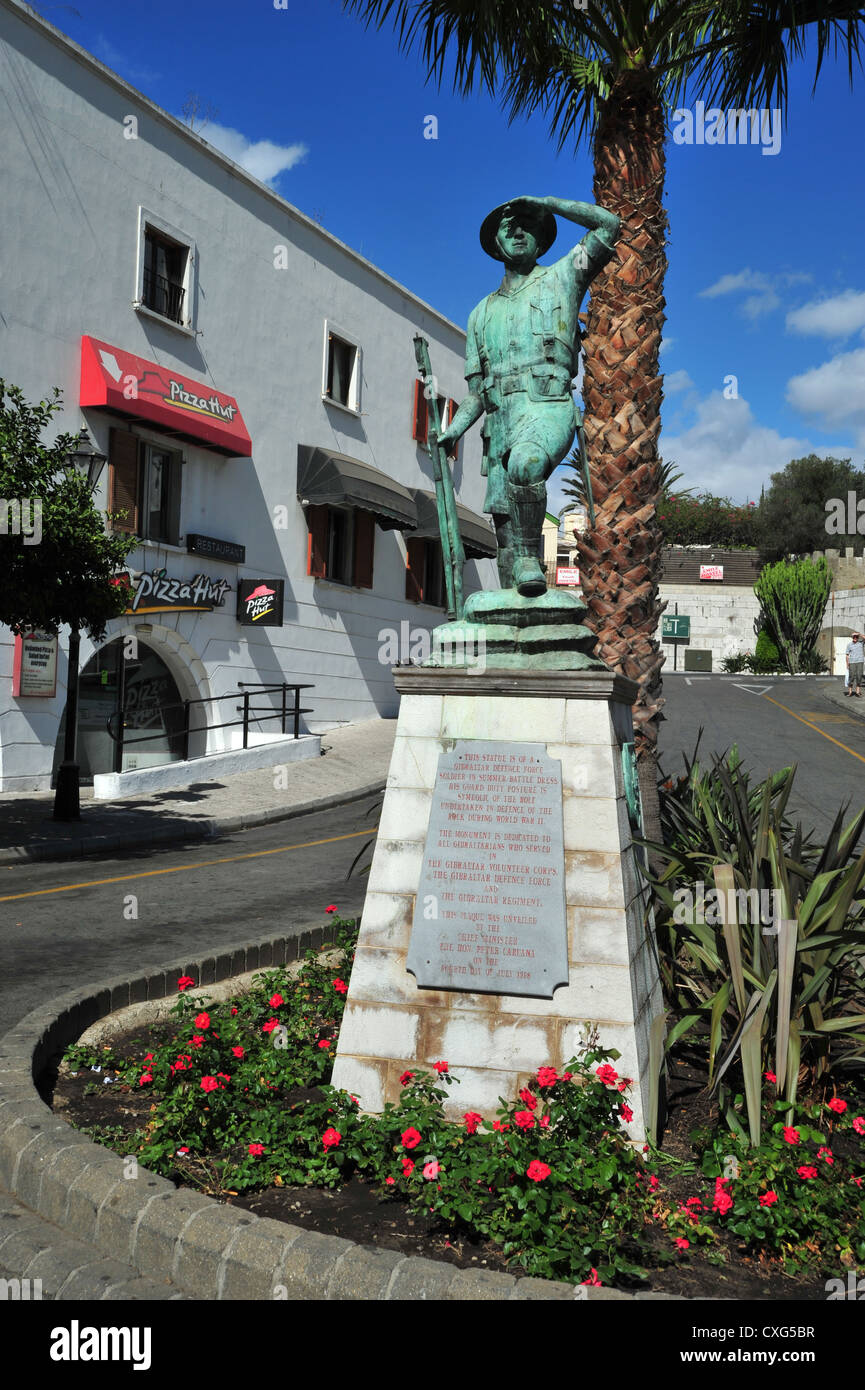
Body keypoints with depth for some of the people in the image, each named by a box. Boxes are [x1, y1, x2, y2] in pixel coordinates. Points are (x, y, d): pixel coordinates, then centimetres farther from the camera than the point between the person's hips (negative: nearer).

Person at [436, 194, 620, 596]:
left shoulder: (560, 279, 16)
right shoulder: (482, 313, 27)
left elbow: (609, 225, 5)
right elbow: (477, 390, 23)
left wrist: (546, 203, 8)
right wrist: (454, 429, 6)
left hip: (548, 409, -5)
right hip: (500, 421, 5)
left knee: (524, 465, -38)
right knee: (503, 521, -3)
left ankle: (530, 557, -26)